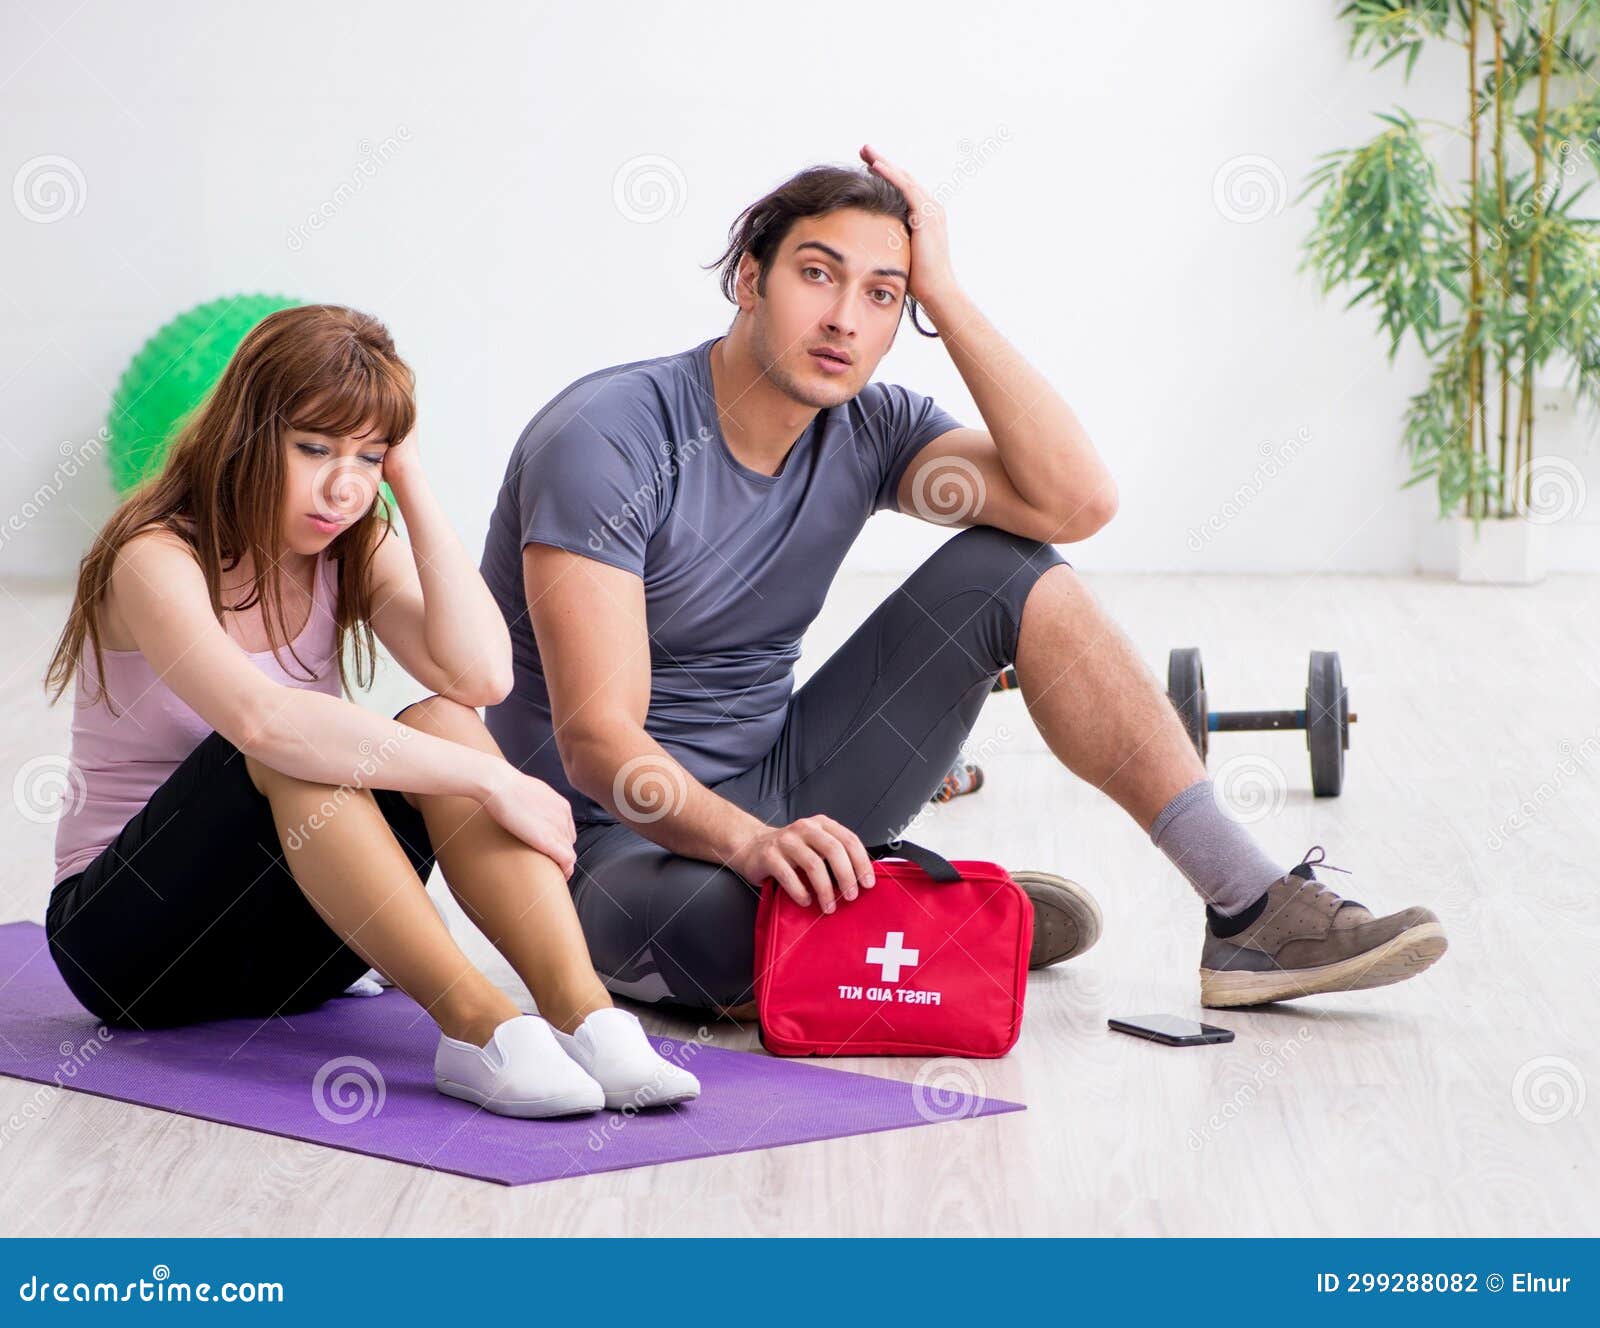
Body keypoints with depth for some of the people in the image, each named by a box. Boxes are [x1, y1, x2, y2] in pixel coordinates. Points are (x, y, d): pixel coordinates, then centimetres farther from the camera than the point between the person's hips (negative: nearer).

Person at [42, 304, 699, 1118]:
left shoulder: (357, 553, 3)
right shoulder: (157, 561, -17)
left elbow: (482, 676, -17)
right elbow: (260, 718, -38)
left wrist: (410, 483, -14)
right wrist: (489, 781, -37)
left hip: (282, 944, 5)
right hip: (125, 934, -5)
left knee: (443, 724, -21)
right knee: (286, 751, -34)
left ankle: (580, 1011, -37)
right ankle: (473, 1021, -42)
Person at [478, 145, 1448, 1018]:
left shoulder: (866, 429, -2)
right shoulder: (609, 439, -21)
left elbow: (1076, 502, -19)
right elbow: (597, 739, -28)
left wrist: (943, 291, -18)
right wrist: (749, 841, -46)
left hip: (779, 804, 6)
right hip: (626, 837, -6)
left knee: (1009, 571, -7)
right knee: (693, 926, -43)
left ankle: (1252, 911, -7)